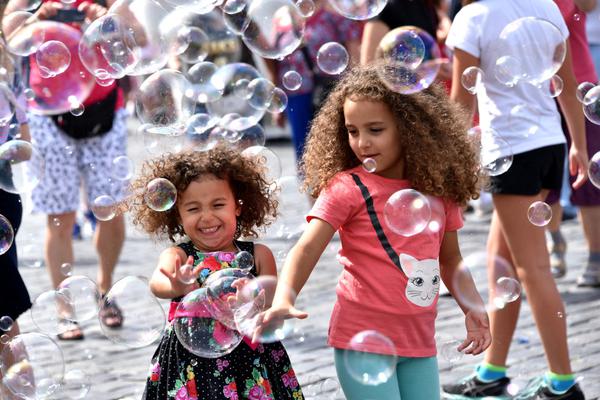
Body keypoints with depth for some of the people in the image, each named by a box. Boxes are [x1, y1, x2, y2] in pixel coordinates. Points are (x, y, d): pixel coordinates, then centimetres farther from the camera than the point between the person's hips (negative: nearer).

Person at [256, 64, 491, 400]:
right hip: (362, 336, -5)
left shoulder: (440, 189, 6)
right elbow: (307, 249, -18)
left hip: (419, 341, 5)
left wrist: (474, 308, 5)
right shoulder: (347, 188, -8)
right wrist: (283, 301, -35)